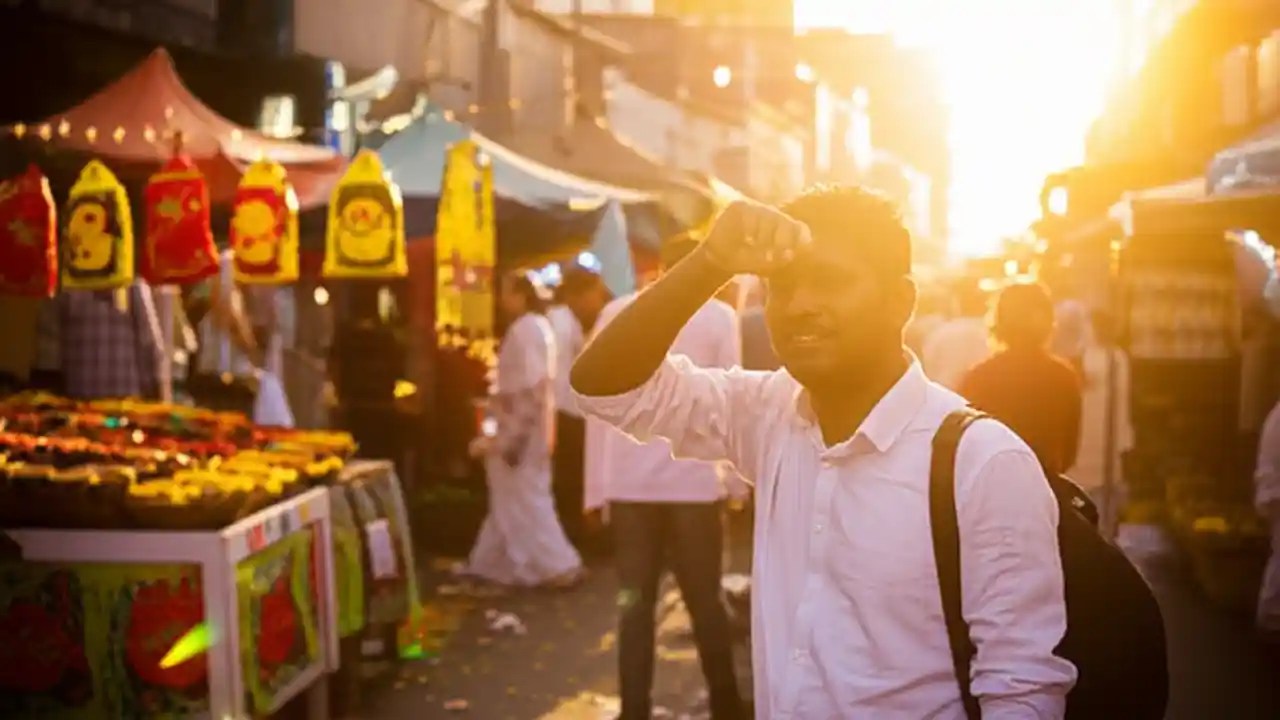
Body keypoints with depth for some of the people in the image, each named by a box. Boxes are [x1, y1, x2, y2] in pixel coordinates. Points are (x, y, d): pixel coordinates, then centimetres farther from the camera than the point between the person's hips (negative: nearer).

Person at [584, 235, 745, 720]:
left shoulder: (616, 312, 6)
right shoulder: (718, 316, 2)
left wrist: (595, 486, 7)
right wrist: (737, 477, 6)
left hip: (628, 483, 1)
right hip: (695, 481, -1)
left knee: (635, 602, 7)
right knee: (705, 600, 10)